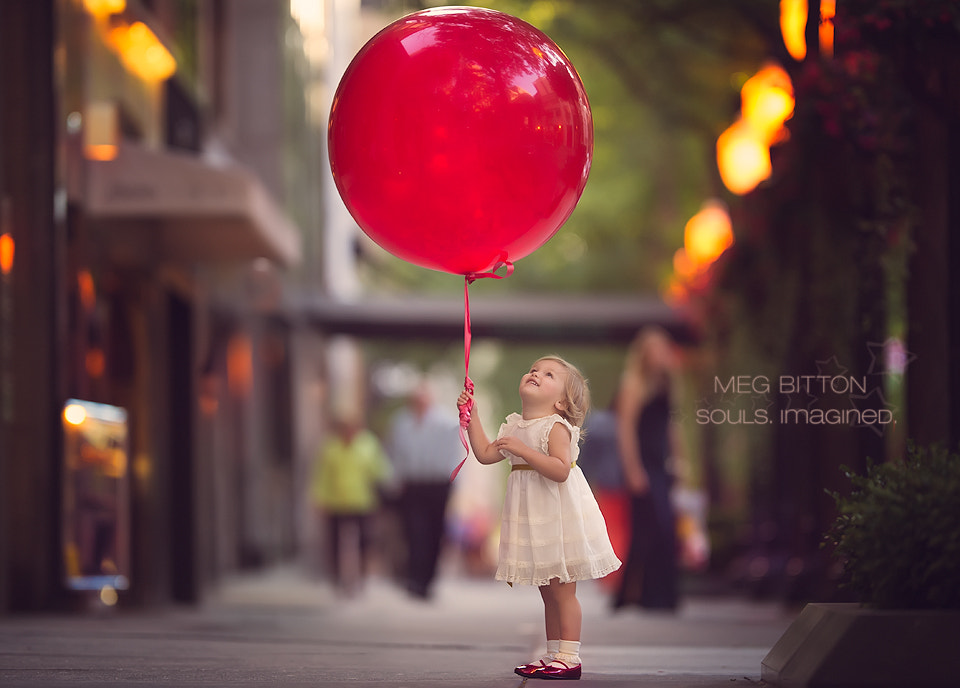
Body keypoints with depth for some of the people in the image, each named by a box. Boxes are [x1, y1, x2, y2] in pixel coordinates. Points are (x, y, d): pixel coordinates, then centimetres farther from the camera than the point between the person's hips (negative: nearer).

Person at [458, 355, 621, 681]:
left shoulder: (556, 427, -15)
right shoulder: (514, 426, 10)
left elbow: (560, 470, -27)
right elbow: (485, 454, 13)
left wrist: (524, 449, -32)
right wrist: (472, 415, 10)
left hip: (558, 517, -8)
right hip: (532, 520, 8)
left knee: (562, 591, -5)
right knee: (548, 592, 14)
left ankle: (569, 658, -2)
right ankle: (553, 655, 20)